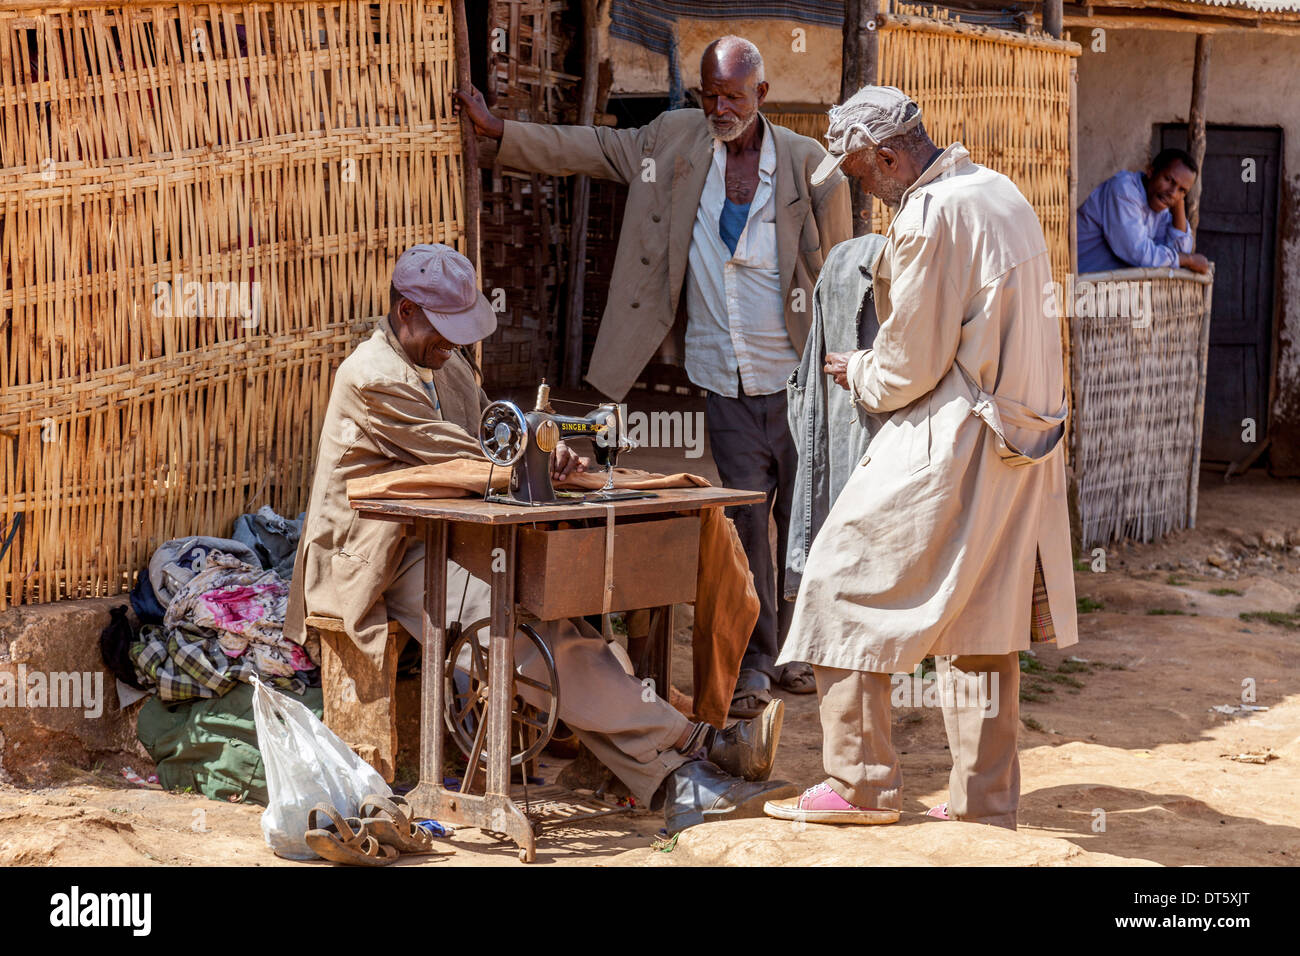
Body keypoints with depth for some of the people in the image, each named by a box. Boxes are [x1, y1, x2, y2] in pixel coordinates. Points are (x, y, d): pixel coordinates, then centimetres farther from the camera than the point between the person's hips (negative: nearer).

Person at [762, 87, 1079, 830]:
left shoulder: (929, 218, -16)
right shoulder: (1002, 194, 13)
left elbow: (911, 366, -14)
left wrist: (860, 374, 6)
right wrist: (881, 365, 20)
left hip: (947, 446, -9)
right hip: (1019, 437, 9)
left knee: (847, 585, 2)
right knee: (983, 625, 13)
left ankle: (862, 784, 5)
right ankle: (985, 809, 17)